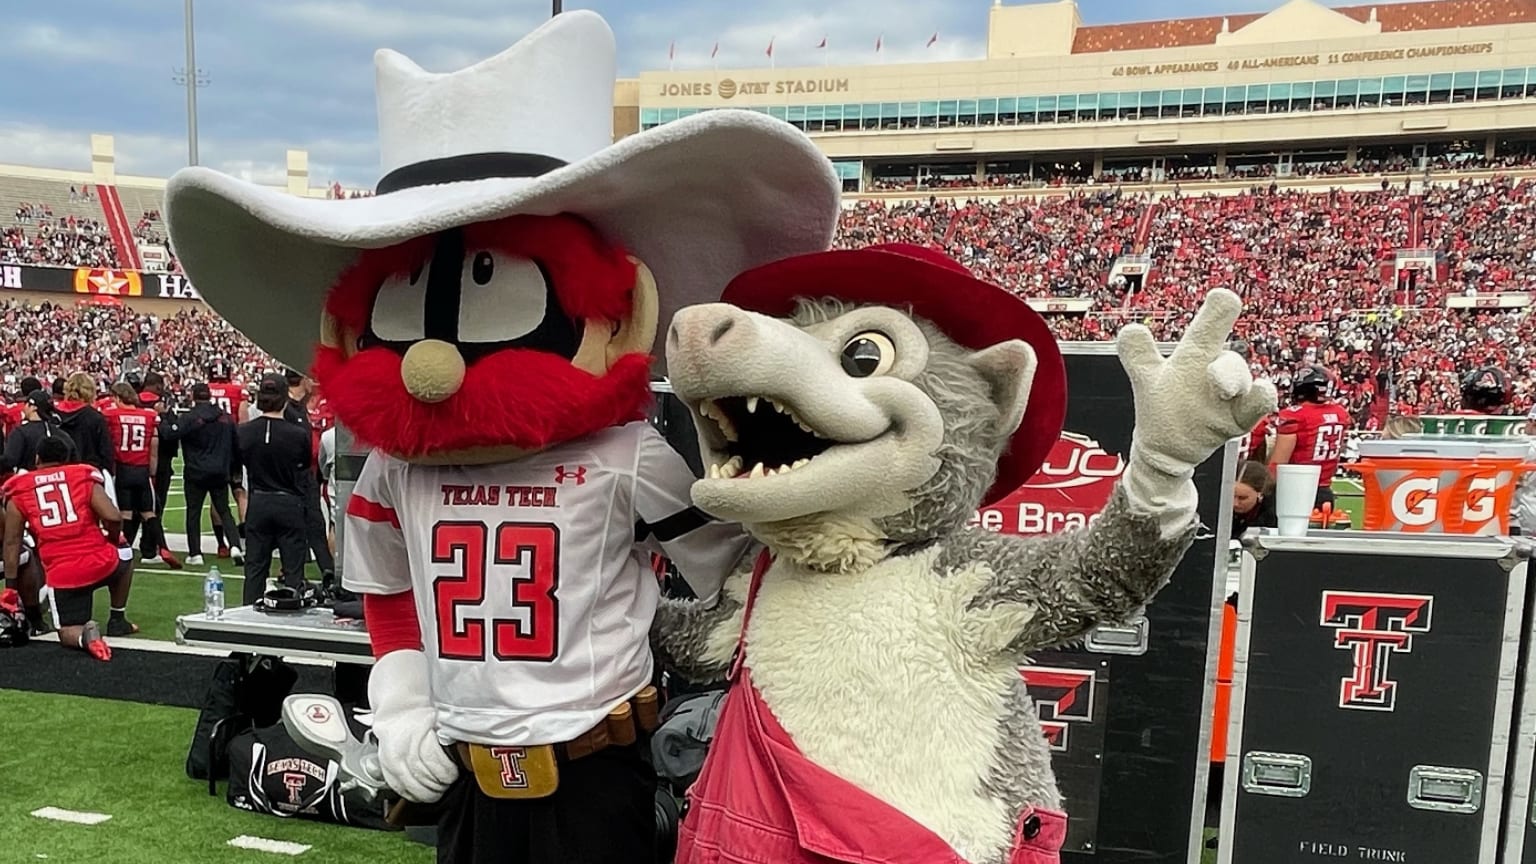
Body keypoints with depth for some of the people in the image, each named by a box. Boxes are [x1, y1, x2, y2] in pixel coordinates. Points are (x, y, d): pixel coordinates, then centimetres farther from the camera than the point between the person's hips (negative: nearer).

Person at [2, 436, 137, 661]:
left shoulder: (18, 490, 11)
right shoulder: (85, 477, 8)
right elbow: (113, 517, -5)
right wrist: (113, 540, 17)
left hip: (62, 575, 0)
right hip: (100, 563, 0)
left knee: (68, 633, 17)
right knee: (124, 556, 36)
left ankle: (85, 634, -19)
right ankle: (117, 620, 32)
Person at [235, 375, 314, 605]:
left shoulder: (245, 431, -7)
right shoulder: (297, 434, -14)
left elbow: (241, 461, 7)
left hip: (258, 503, 3)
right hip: (289, 503, -3)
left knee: (255, 568, 12)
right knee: (293, 569, 5)